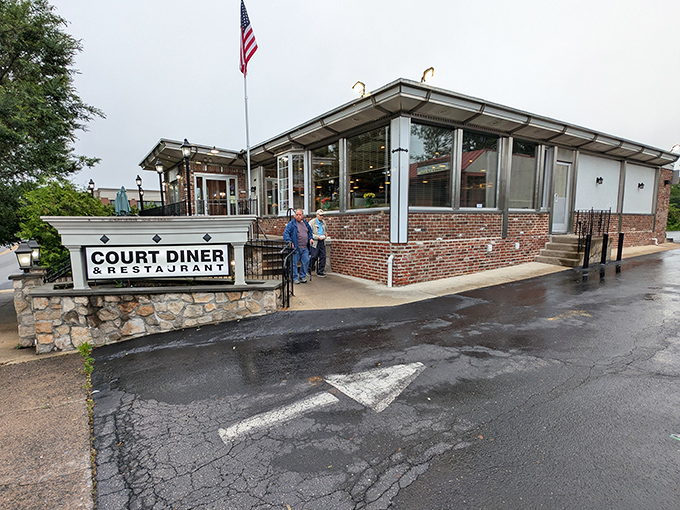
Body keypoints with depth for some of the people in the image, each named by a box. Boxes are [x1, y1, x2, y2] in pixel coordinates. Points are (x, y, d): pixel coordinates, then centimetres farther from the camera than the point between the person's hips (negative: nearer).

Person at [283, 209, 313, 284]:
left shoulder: (306, 223, 15)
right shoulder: (291, 224, -3)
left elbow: (310, 231, 31)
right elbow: (285, 233, -8)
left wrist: (310, 238, 15)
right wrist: (289, 241, -19)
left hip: (305, 248, 5)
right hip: (295, 247, -5)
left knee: (306, 262, 5)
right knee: (294, 263, 0)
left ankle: (302, 276, 20)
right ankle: (295, 278, 12)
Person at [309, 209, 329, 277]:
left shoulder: (323, 222, 14)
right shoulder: (312, 222, -6)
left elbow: (326, 230, 31)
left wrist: (326, 234, 8)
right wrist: (318, 237, -18)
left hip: (322, 242, 6)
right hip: (315, 242, -6)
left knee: (323, 257, 3)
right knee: (314, 257, -2)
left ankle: (320, 272, 12)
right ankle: (309, 271, 19)